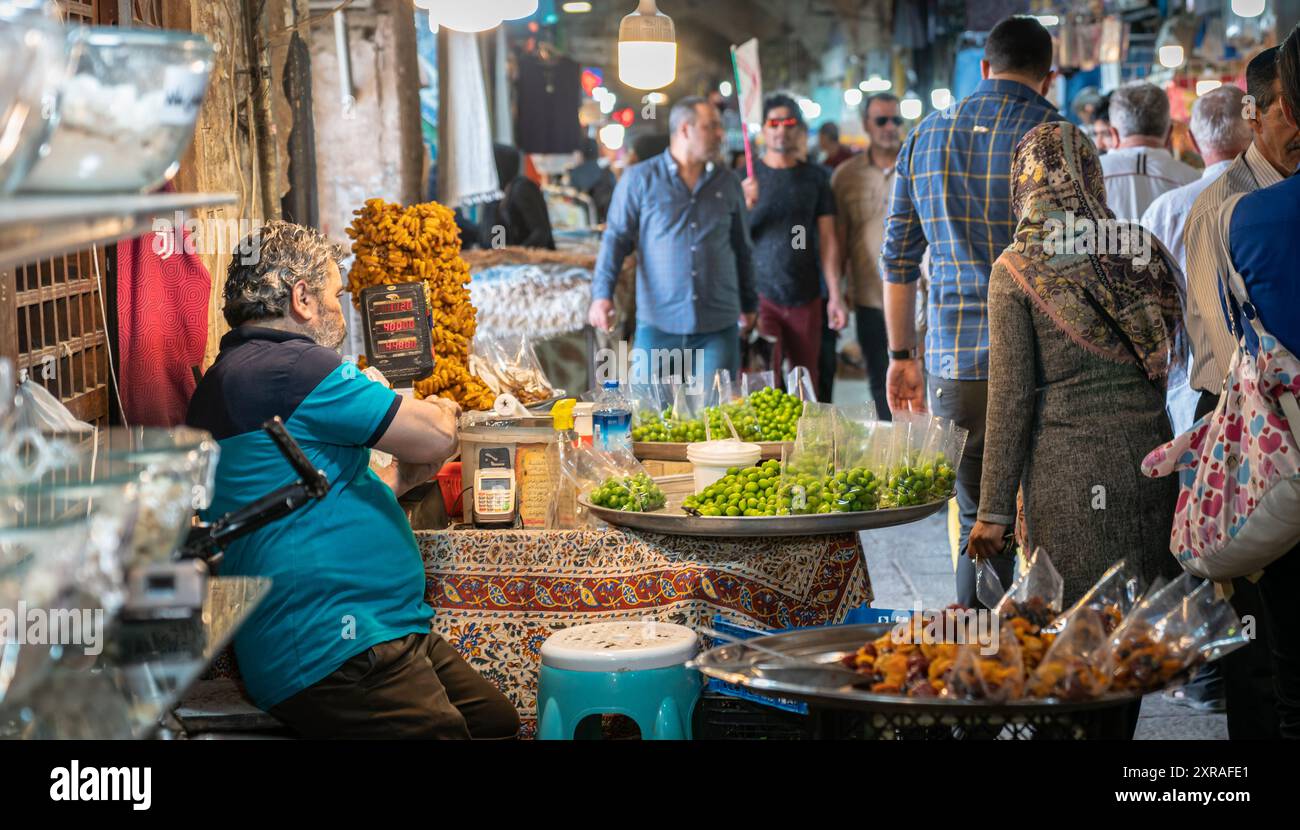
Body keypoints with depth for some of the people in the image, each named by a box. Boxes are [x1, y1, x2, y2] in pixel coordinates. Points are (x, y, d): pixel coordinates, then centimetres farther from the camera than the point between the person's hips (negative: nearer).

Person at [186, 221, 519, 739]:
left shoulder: (234, 376, 20)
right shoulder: (288, 367, -14)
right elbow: (436, 438, -12)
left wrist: (401, 478, 24)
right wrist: (443, 412, 10)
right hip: (334, 654, -11)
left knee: (500, 722, 13)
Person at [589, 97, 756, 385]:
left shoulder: (727, 183, 11)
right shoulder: (640, 179, 1)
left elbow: (742, 250, 20)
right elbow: (616, 238, 0)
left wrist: (749, 303, 24)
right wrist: (602, 293, -12)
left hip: (718, 327, 2)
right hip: (658, 324, -2)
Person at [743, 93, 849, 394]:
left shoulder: (815, 177, 9)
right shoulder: (746, 176, 4)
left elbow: (828, 239, 7)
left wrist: (835, 296, 1)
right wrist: (745, 205, -19)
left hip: (805, 299, 2)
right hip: (760, 295, -2)